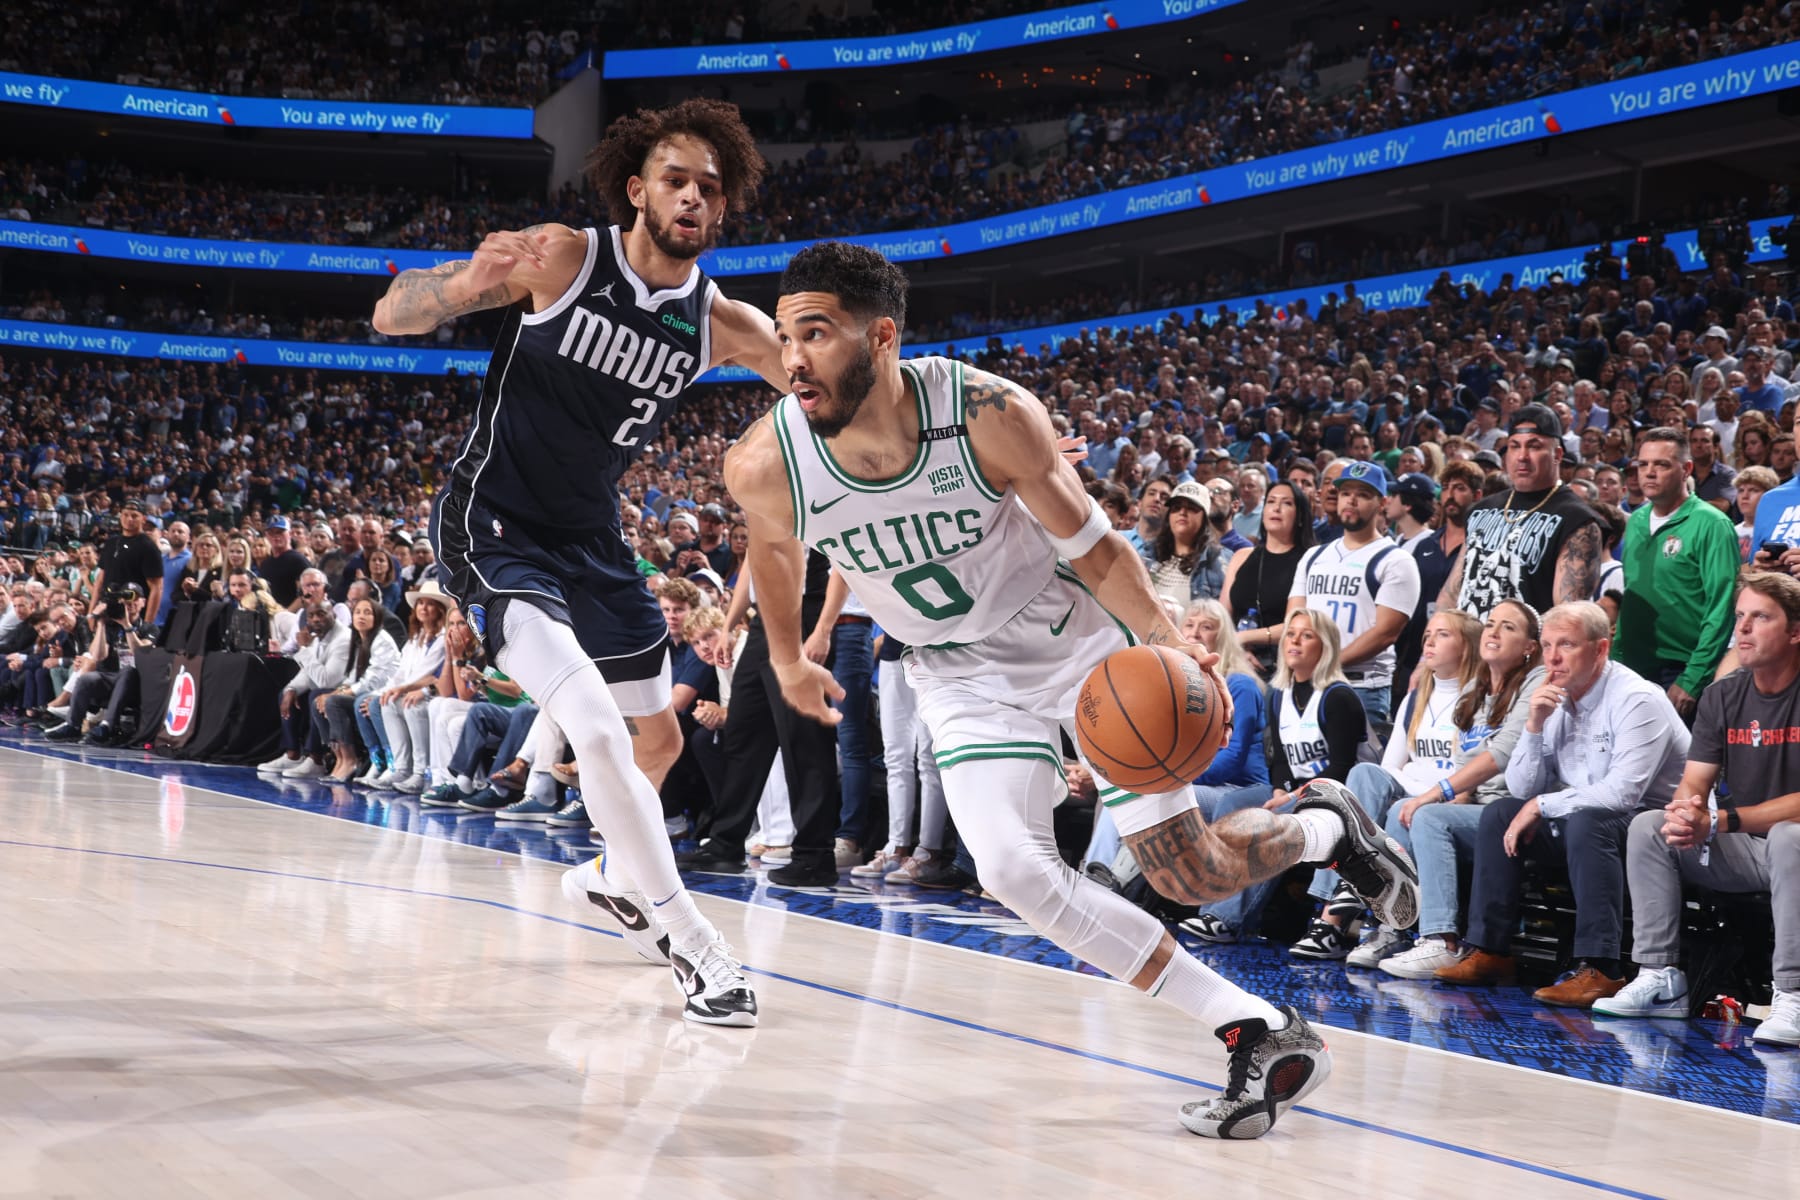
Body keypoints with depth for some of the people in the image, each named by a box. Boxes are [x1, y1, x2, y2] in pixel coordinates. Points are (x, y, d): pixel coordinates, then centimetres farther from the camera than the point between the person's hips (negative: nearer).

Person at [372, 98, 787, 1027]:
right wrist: (464, 287, -39)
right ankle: (686, 937, -13)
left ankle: (613, 874, 47)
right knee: (595, 727, -24)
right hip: (494, 526, -6)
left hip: (591, 534, 7)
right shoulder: (564, 257, -16)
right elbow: (390, 316, -16)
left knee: (658, 739, 18)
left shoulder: (721, 323, -4)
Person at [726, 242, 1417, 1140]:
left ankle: (1325, 825, 34)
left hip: (1077, 641, -2)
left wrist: (1166, 635, -30)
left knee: (1193, 873, -2)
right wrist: (787, 661, 16)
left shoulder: (992, 415, -29)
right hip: (964, 675, 2)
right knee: (1013, 871, -20)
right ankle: (1258, 1035, -9)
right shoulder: (764, 466, -23)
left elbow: (1090, 545, -15)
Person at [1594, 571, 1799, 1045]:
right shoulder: (1722, 696, 5)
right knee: (1647, 827, -12)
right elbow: (1695, 782, 1)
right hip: (1737, 851, 6)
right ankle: (1661, 980, -13)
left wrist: (1720, 821, -28)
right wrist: (1684, 812, -25)